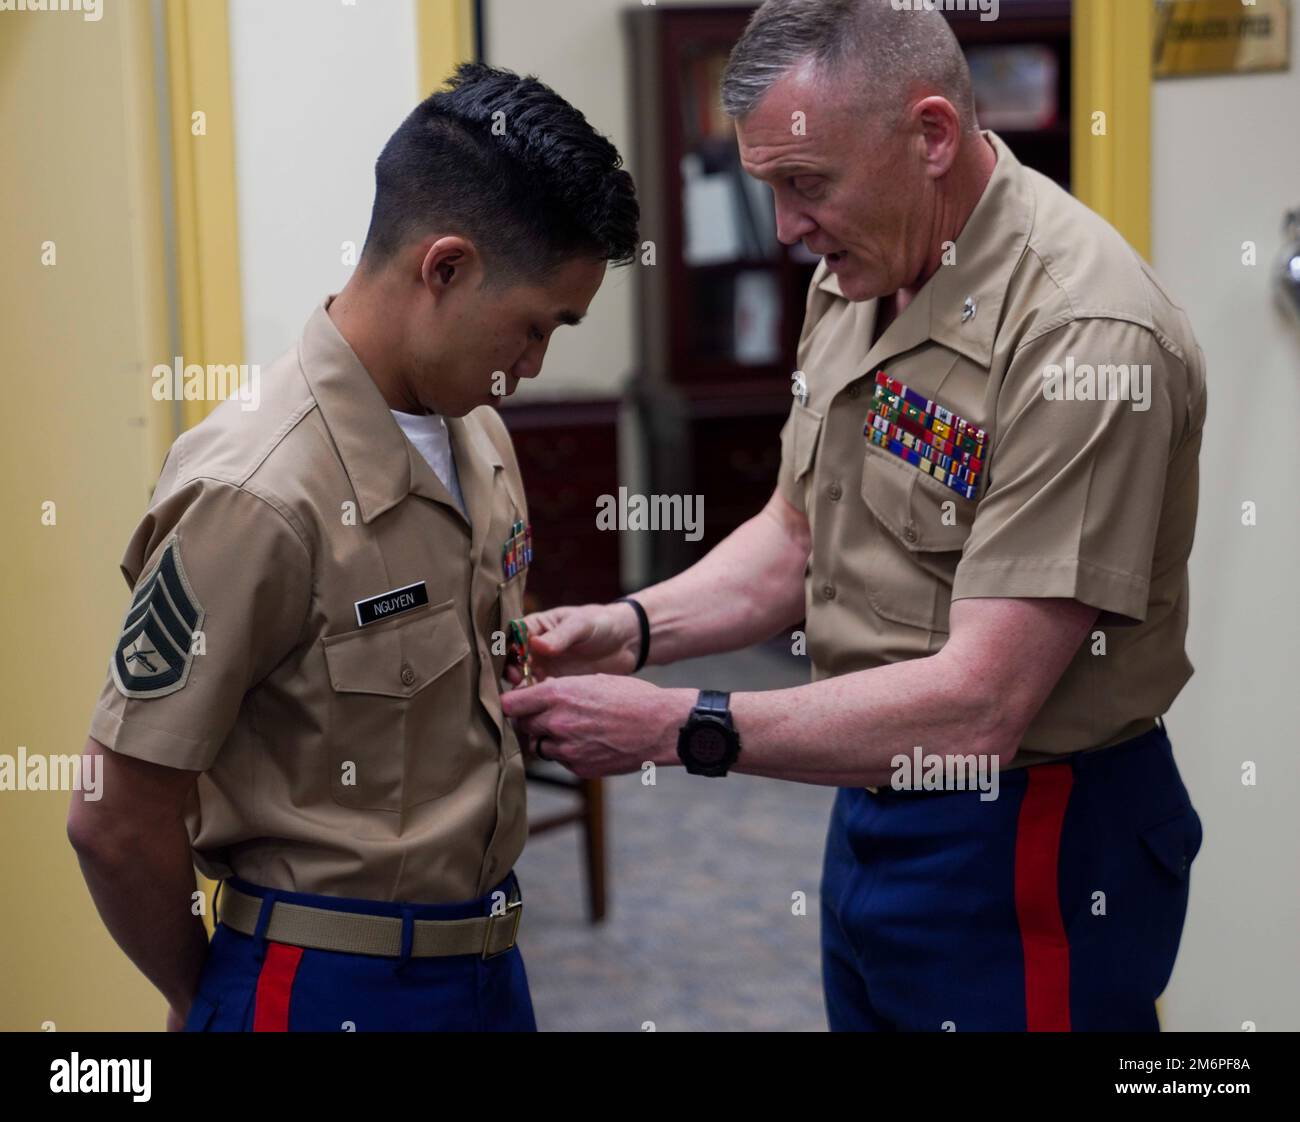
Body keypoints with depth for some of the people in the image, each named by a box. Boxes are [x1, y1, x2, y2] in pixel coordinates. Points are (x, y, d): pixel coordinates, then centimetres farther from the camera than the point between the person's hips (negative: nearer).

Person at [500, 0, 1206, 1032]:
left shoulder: (1084, 332, -25)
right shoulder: (855, 278, 3)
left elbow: (978, 704, -28)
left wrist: (676, 728, -25)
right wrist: (634, 627, -4)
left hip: (1026, 847, -8)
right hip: (873, 805, 8)